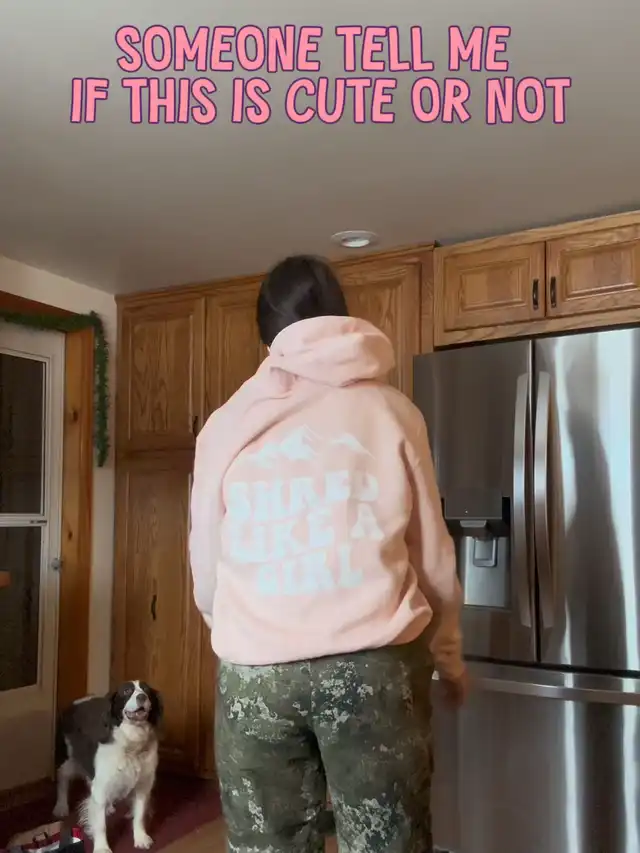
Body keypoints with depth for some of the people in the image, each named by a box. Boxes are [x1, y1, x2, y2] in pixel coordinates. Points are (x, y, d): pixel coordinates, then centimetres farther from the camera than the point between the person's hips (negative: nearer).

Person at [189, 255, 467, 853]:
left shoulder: (225, 424, 5)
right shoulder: (390, 411, 2)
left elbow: (206, 569, 11)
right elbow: (432, 559, 5)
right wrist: (449, 659, 20)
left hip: (255, 671, 2)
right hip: (376, 662, -1)